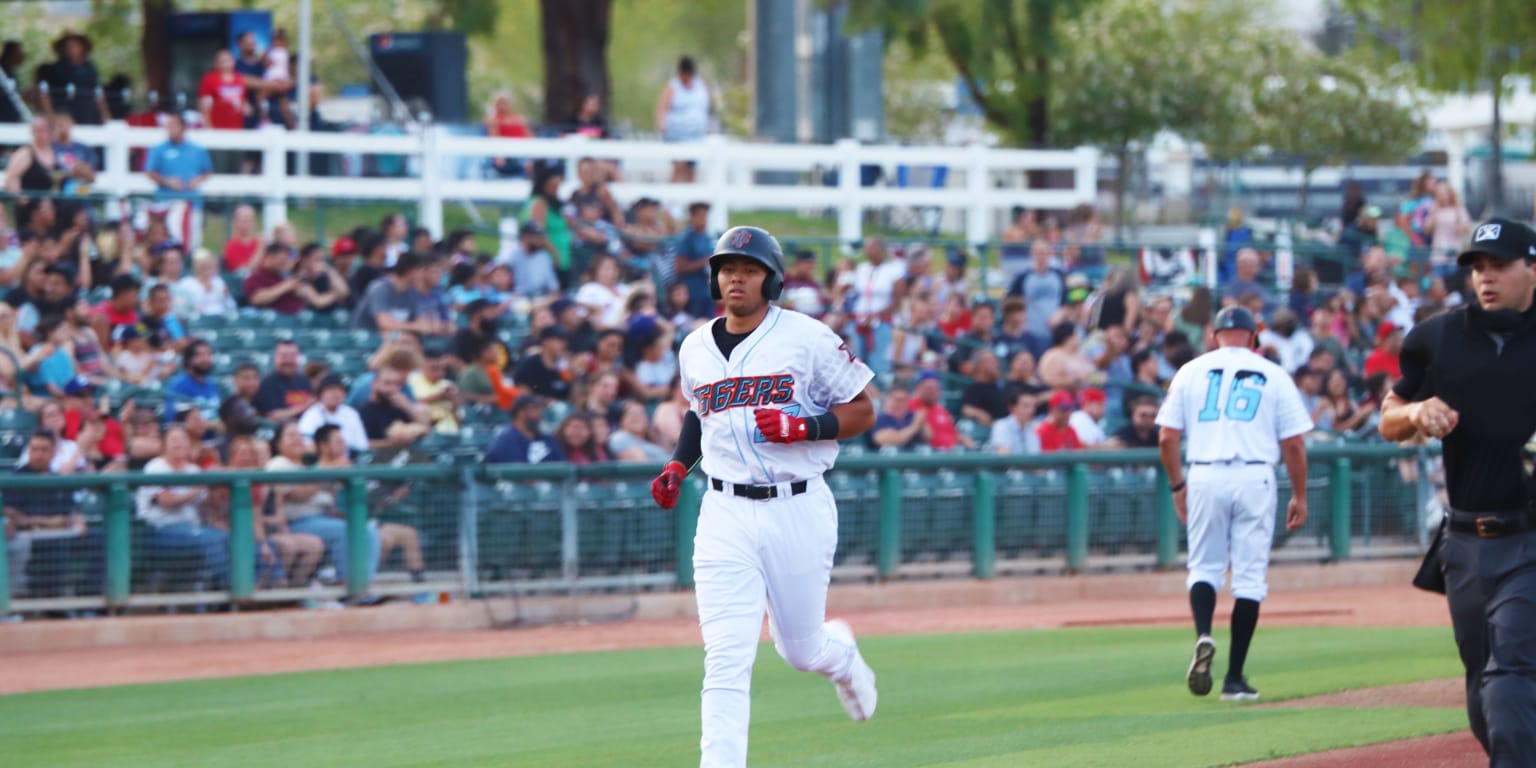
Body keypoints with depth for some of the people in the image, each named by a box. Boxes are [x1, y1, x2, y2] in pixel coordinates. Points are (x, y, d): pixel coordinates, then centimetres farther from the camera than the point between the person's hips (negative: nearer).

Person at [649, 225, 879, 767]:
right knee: (727, 661, -10)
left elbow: (863, 412, -1)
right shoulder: (695, 349, 9)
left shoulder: (808, 338, -4)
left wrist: (804, 427, -17)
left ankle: (842, 654, 49)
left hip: (798, 509, -2)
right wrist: (679, 464, 11)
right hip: (726, 514, 2)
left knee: (800, 651, 12)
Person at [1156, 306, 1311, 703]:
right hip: (1254, 478, -1)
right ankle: (1235, 678, 2)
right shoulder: (1273, 375, 7)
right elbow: (1294, 444, 3)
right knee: (1249, 577, 4)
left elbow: (1167, 438, 4)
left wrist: (1177, 486, 15)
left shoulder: (1191, 372, 8)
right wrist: (1299, 497, 11)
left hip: (1205, 477, 1)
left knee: (1204, 567, 13)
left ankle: (1203, 635, -17)